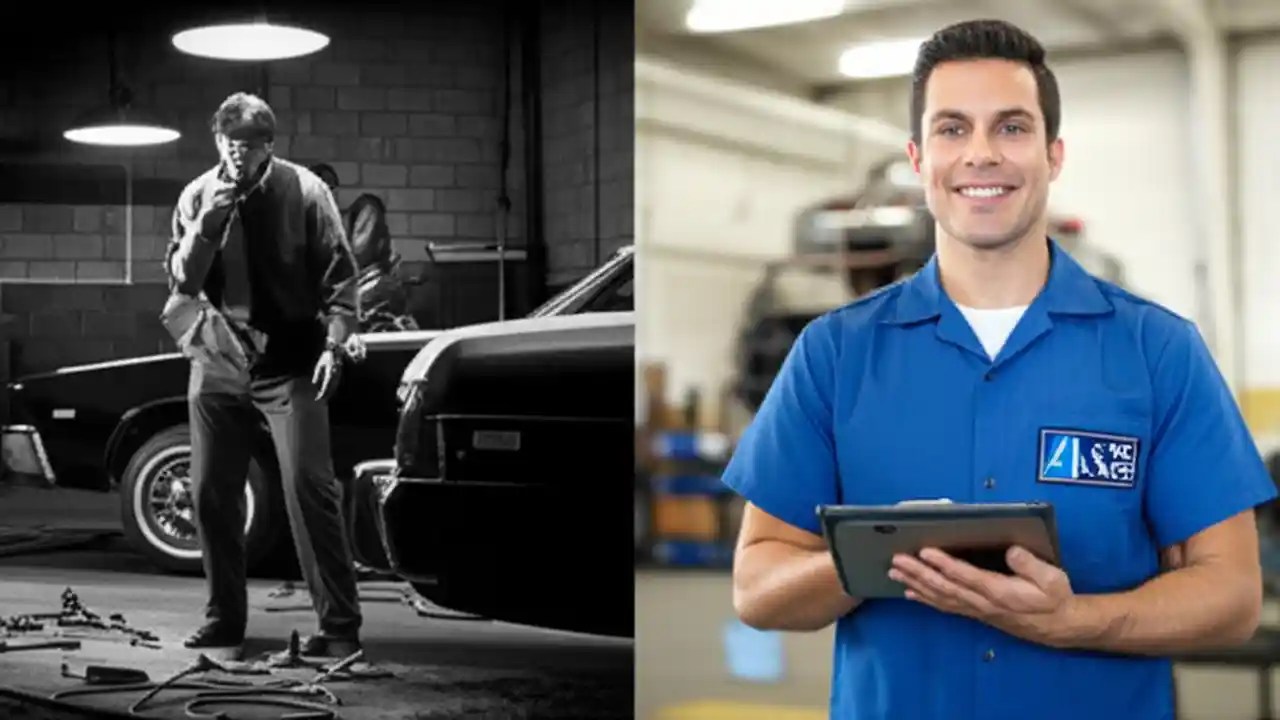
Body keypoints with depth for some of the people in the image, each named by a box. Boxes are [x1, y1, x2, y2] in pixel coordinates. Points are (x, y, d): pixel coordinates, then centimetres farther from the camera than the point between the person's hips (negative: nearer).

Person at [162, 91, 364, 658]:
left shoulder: (304, 190, -4)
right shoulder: (198, 196, 4)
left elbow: (339, 273, -2)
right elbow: (181, 279, -1)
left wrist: (334, 343, -12)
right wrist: (206, 227, -16)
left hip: (289, 362, -4)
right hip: (218, 361, 4)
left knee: (309, 487, -11)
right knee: (210, 492, 7)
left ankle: (339, 625, -6)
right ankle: (224, 617, 21)